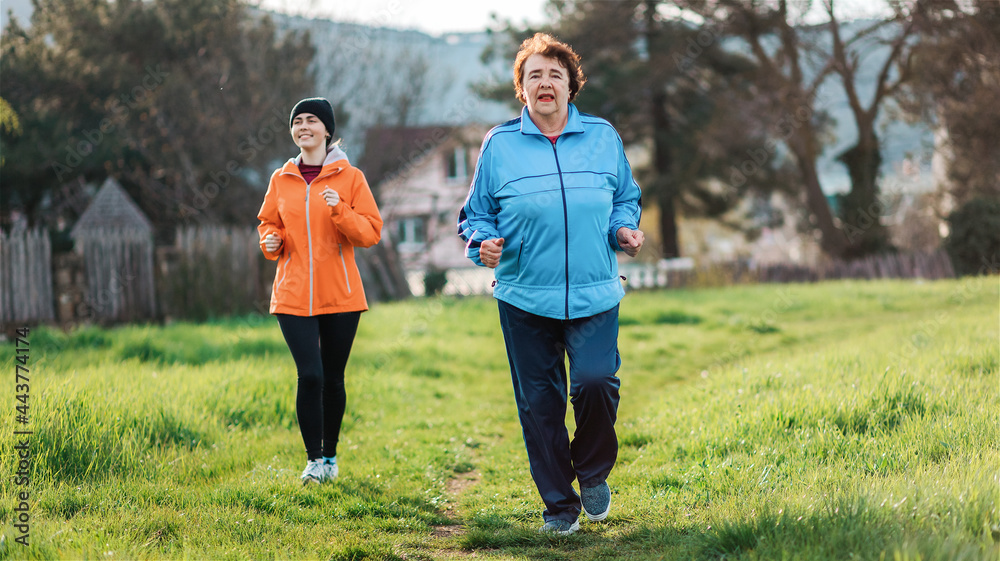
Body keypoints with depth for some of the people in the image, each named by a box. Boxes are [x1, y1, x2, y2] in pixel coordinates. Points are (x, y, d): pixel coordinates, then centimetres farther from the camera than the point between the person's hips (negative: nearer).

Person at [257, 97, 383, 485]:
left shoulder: (350, 177, 1)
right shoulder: (281, 180, 8)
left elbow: (371, 232, -2)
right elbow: (268, 224, 20)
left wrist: (339, 211, -18)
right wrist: (271, 242, -2)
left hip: (340, 295, -1)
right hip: (293, 296, 1)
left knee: (333, 377, 6)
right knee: (309, 376, -10)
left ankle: (331, 454, 23)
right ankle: (314, 458, 1)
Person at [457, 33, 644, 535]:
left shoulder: (603, 137, 7)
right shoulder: (499, 145, 4)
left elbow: (625, 200, 18)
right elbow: (477, 214, 10)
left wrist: (624, 230, -2)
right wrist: (482, 243, -10)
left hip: (594, 296, 0)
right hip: (524, 298, 0)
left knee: (596, 382, -19)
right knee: (539, 402, 3)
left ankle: (593, 473, 9)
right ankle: (558, 504, 18)